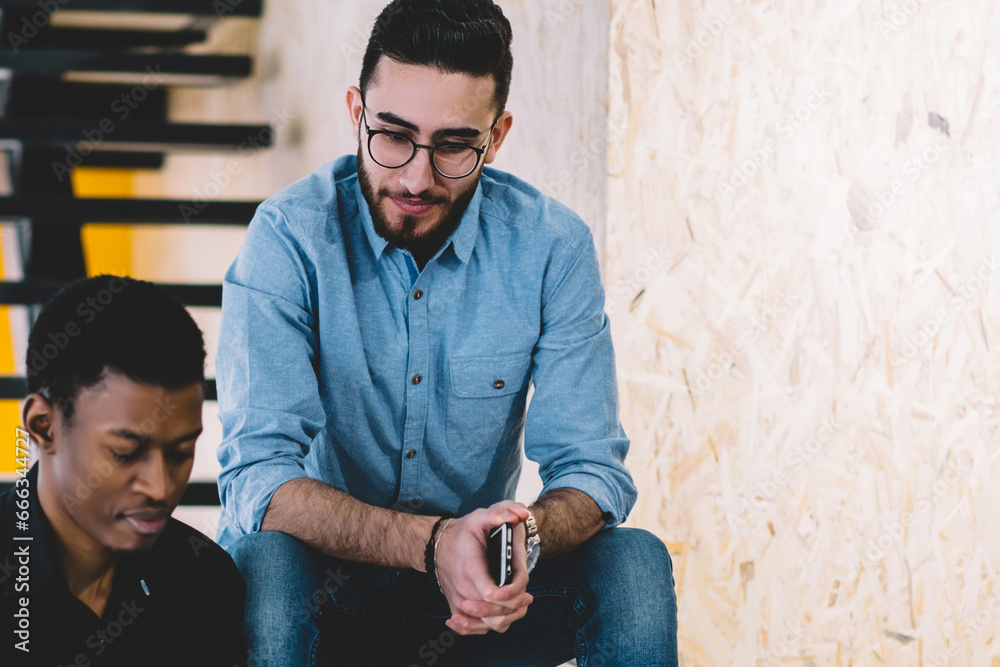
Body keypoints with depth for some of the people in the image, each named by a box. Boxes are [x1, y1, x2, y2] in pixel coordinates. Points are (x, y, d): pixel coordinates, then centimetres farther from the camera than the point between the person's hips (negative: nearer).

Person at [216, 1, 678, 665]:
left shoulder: (553, 245, -8)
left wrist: (524, 538, -33)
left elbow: (591, 468, -8)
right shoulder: (290, 237, -16)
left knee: (635, 561, -24)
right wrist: (431, 543, -40)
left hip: (474, 587, 2)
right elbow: (257, 479, -23)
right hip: (327, 581, -2)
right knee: (266, 562, -35)